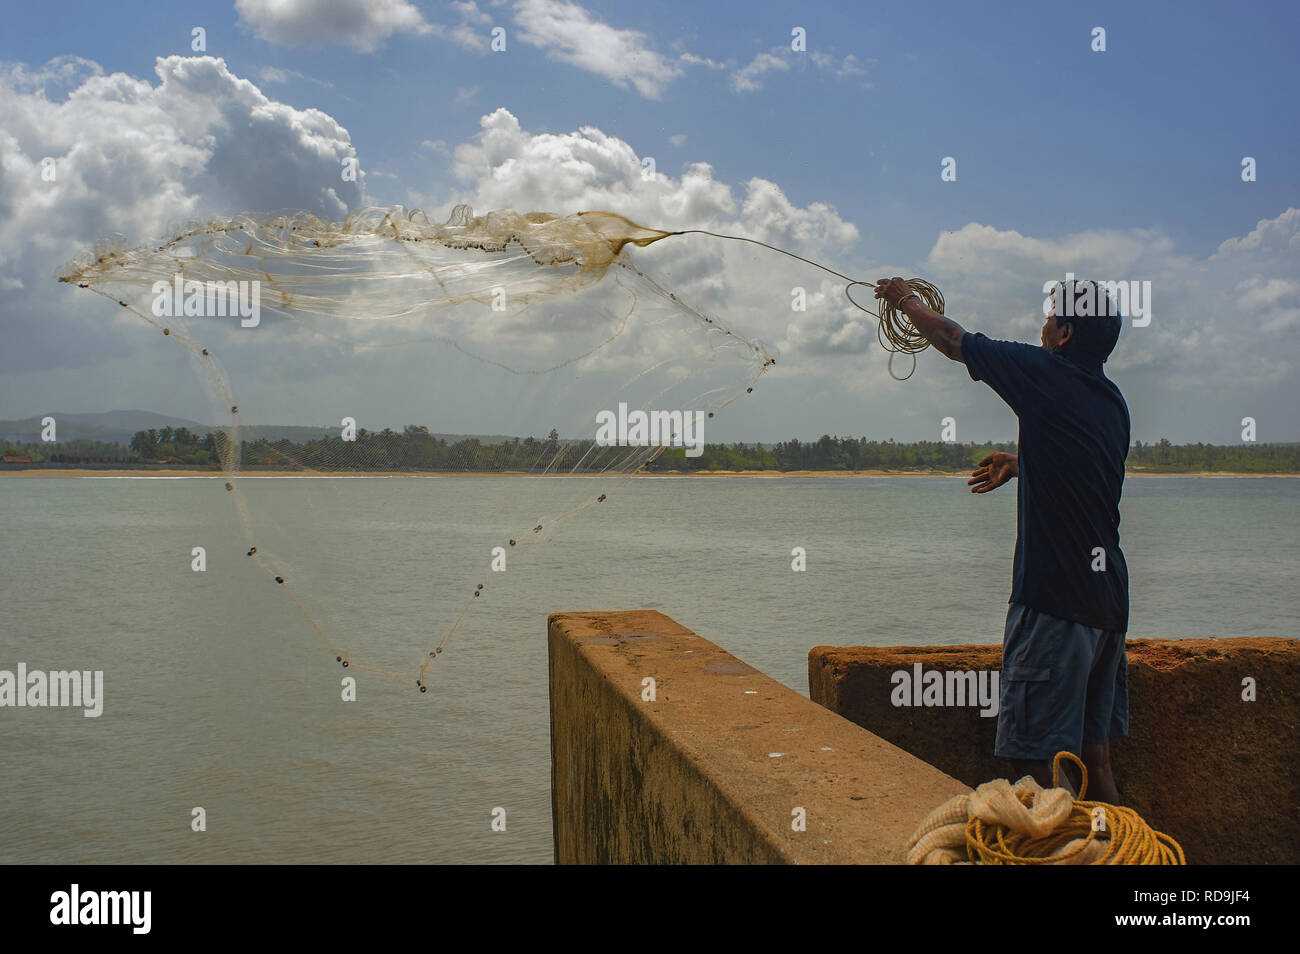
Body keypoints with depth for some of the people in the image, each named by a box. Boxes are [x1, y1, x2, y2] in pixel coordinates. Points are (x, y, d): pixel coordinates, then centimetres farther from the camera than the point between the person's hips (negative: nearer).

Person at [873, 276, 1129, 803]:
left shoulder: (1047, 374, -9)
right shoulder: (1112, 399, 12)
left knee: (1036, 760, -4)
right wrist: (1020, 465, 40)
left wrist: (905, 299, 20)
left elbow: (952, 339, 4)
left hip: (1054, 597, -8)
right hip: (1107, 601, 9)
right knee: (1093, 756, 16)